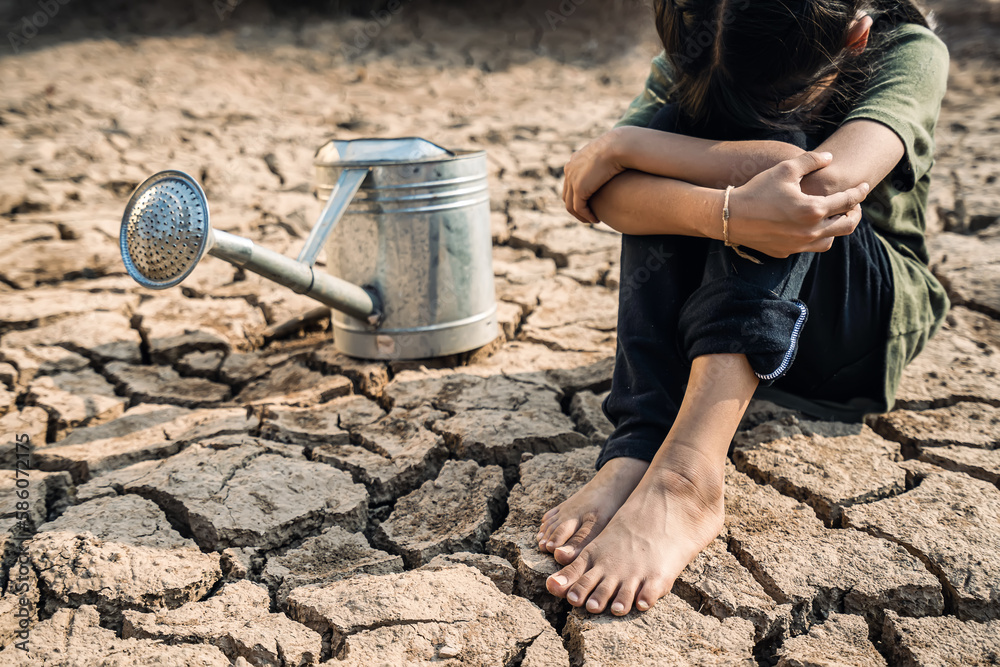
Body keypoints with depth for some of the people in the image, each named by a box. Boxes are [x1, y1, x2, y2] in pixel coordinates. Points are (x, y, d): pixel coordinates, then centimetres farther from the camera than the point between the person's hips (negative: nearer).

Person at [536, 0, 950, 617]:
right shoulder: (688, 67, -10)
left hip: (873, 319, -2)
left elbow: (832, 179, -38)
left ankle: (684, 477, -47)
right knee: (673, 124, -25)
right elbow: (606, 195, -28)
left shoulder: (912, 53, -17)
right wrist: (723, 214, -49)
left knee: (777, 140, -31)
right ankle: (636, 454, -39)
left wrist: (621, 145, -33)